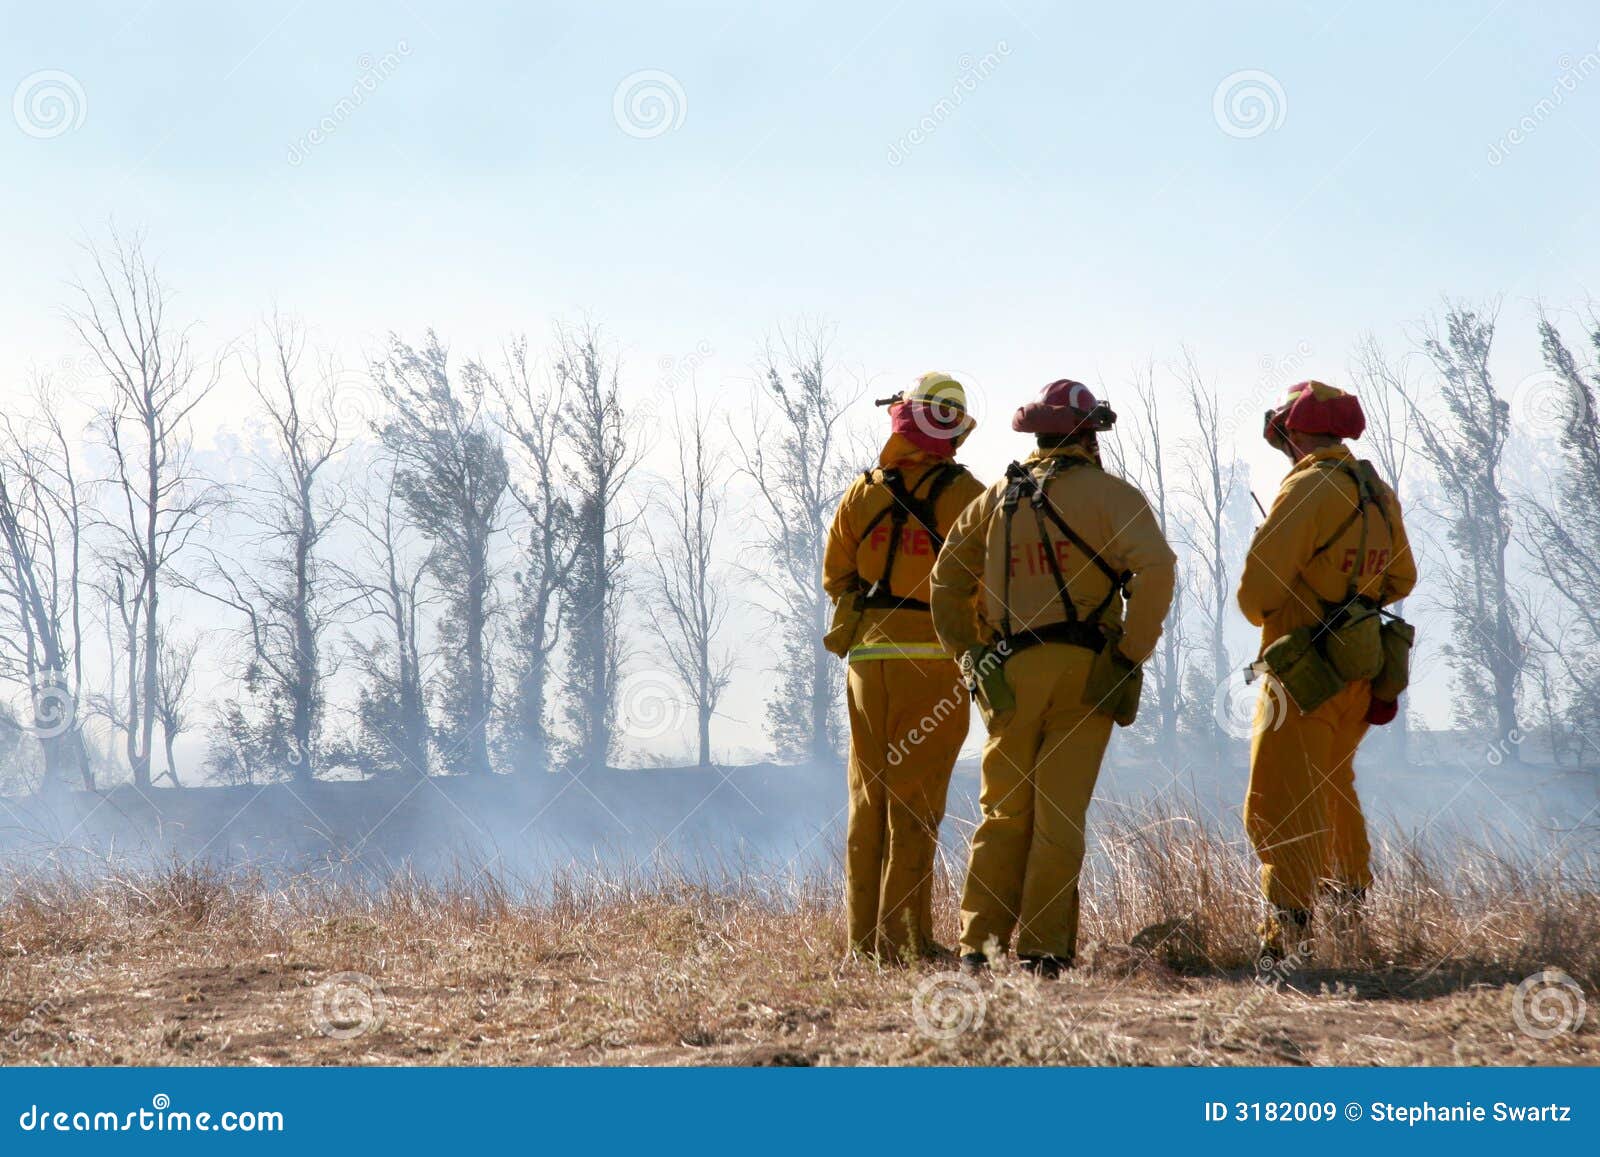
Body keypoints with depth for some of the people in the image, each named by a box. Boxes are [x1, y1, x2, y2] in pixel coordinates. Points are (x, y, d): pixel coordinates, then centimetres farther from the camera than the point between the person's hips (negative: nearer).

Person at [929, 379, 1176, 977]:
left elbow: (948, 576, 14)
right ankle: (1041, 948, -2)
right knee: (1060, 813, 0)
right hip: (1083, 672, -3)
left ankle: (979, 944, 3)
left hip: (1010, 671, 3)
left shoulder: (999, 496, 13)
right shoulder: (1109, 494, -2)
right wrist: (1132, 653, -12)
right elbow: (1154, 567, -17)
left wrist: (968, 652, 13)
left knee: (1003, 810, 10)